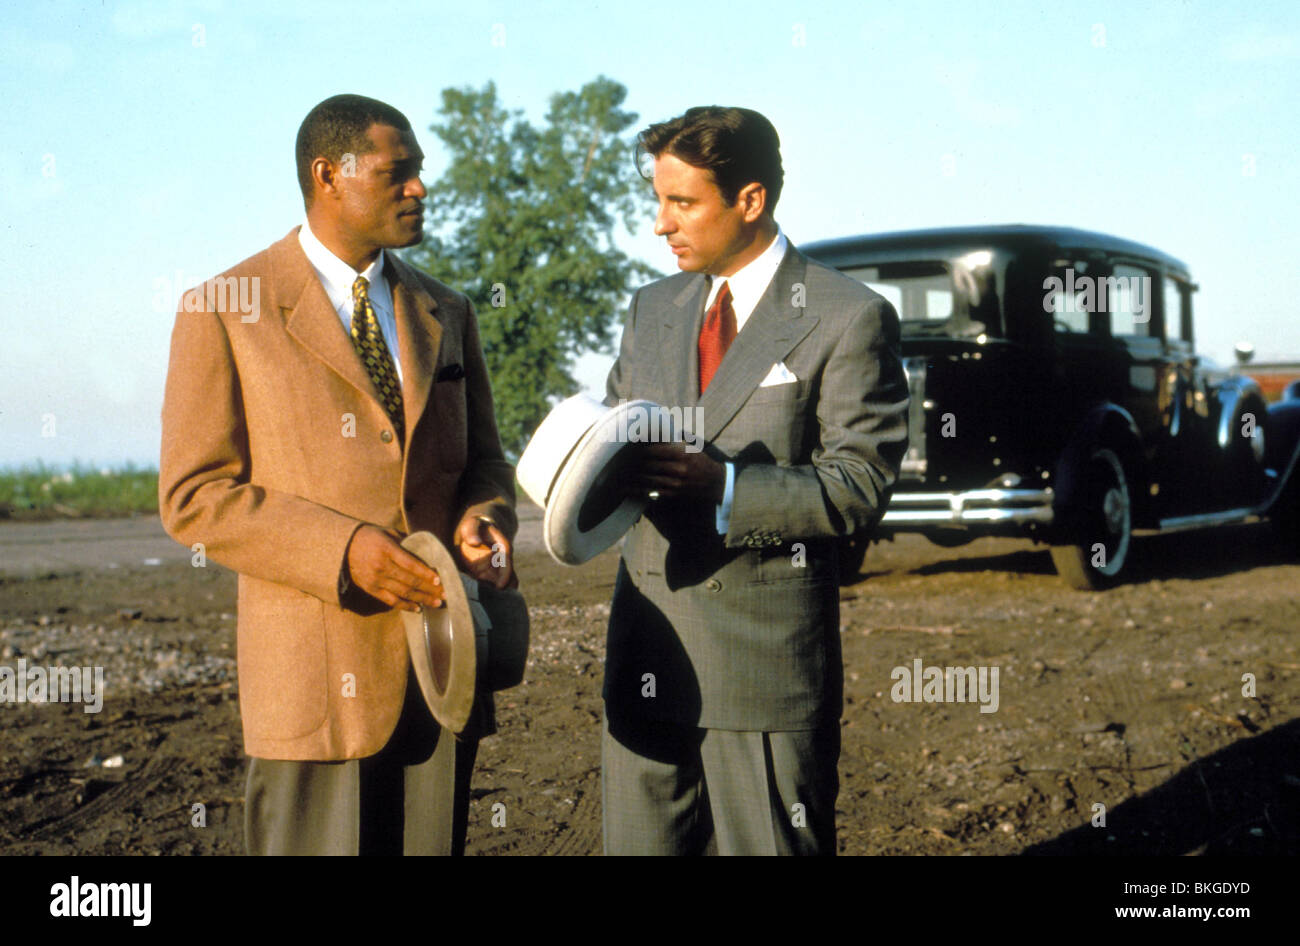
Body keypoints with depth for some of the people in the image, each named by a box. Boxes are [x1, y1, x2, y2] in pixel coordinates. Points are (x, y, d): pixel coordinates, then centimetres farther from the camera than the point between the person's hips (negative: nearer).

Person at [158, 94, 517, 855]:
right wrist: (340, 549, -20)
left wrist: (484, 519, -6)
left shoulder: (446, 314, 13)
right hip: (317, 665, -4)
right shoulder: (224, 313, -3)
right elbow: (194, 497, -7)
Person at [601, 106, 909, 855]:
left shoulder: (849, 319, -6)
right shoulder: (653, 308, 15)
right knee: (640, 840, 11)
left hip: (767, 653, -5)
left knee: (772, 847, 4)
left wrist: (724, 485, -24)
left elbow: (860, 485, -11)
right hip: (647, 648, 6)